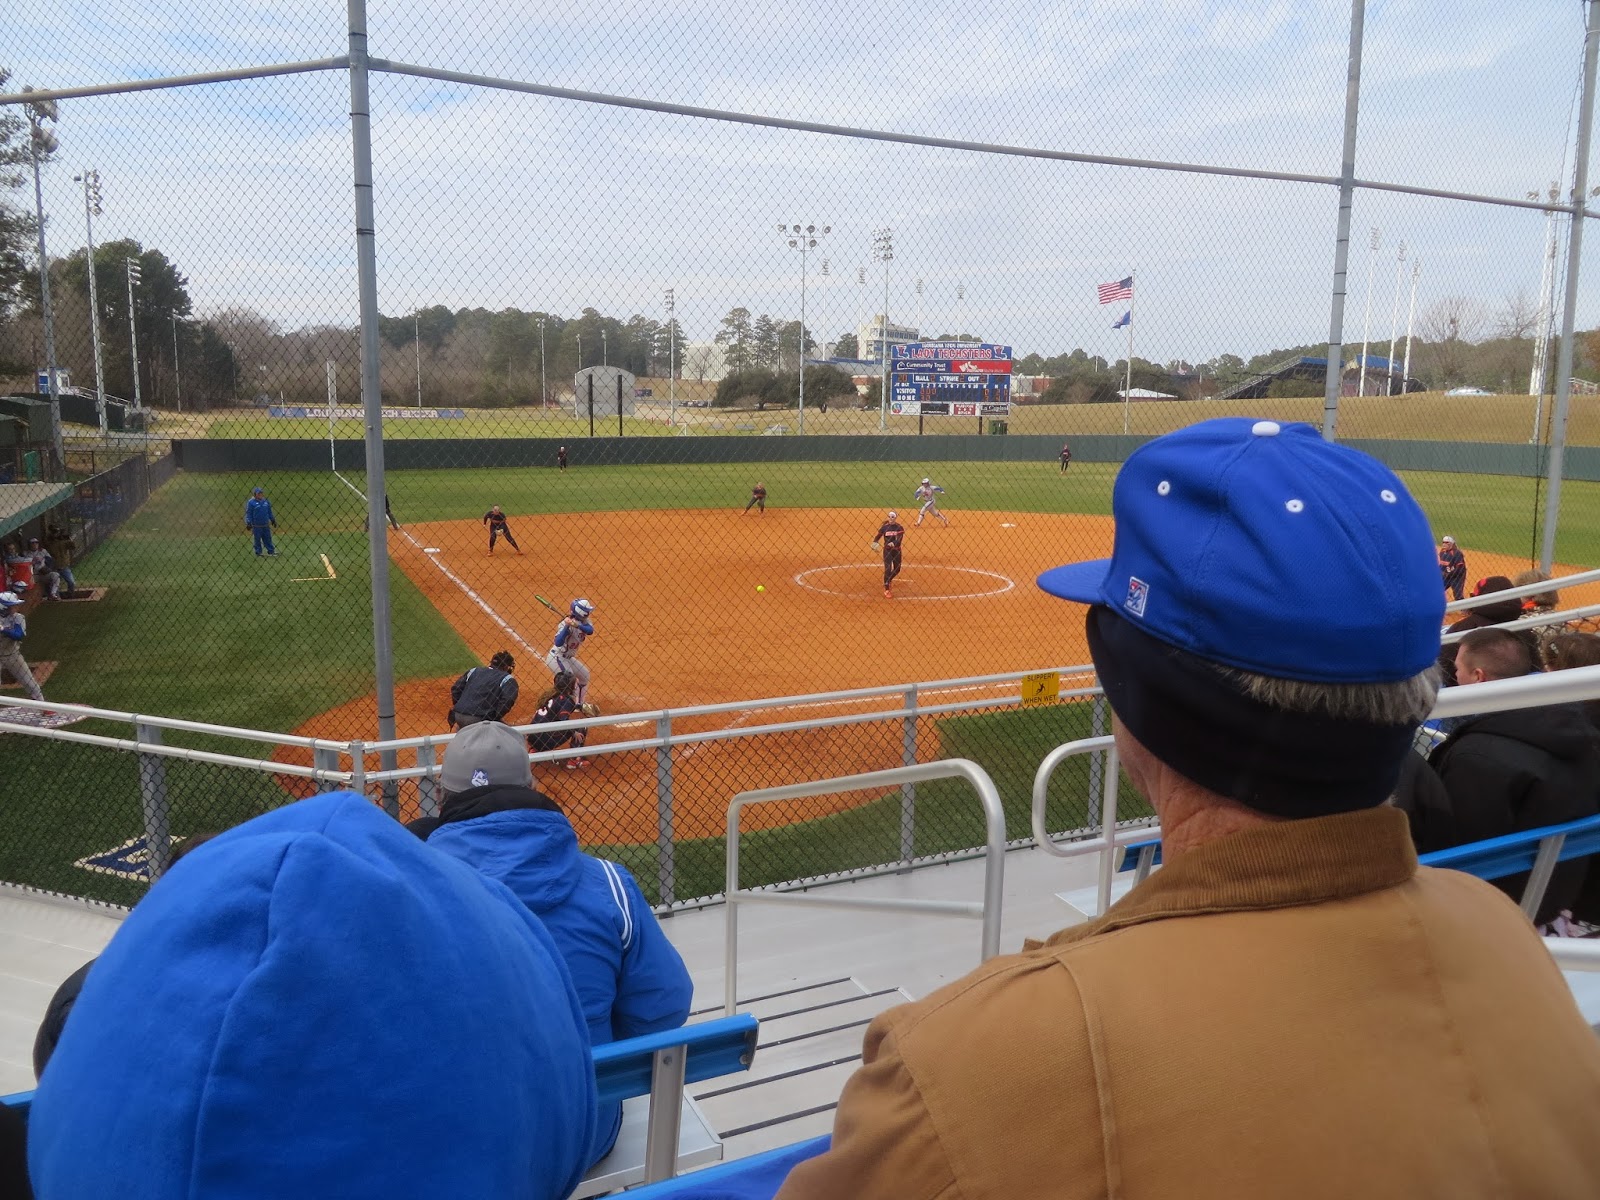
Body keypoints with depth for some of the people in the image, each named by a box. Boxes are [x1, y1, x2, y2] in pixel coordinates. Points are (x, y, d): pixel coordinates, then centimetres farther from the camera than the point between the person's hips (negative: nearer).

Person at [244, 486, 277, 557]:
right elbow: (248, 513, -8)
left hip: (266, 525, 4)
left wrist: (273, 520, 18)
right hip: (256, 526, -4)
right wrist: (248, 523, -13)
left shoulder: (266, 501, 8)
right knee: (257, 539, 5)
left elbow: (269, 512, 17)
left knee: (267, 538, 9)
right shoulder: (251, 502, -8)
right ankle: (258, 553, 14)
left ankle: (271, 551, 15)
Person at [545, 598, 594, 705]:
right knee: (570, 680, -20)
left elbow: (590, 631, -27)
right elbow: (558, 643, -40)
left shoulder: (584, 622, -5)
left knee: (585, 675, 18)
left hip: (568, 658, 9)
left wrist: (577, 625, -43)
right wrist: (567, 626, -47)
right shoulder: (567, 624, -28)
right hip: (556, 657, -9)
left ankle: (579, 704, 33)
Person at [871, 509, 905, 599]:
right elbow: (877, 536, 2)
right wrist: (874, 543, -19)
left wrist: (893, 543, -39)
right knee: (888, 569, -10)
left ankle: (889, 580, 45)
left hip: (897, 550, 2)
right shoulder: (884, 527, -5)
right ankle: (886, 590, -1)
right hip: (887, 550, -2)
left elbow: (899, 539, -20)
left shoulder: (899, 528, -7)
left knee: (897, 569, 14)